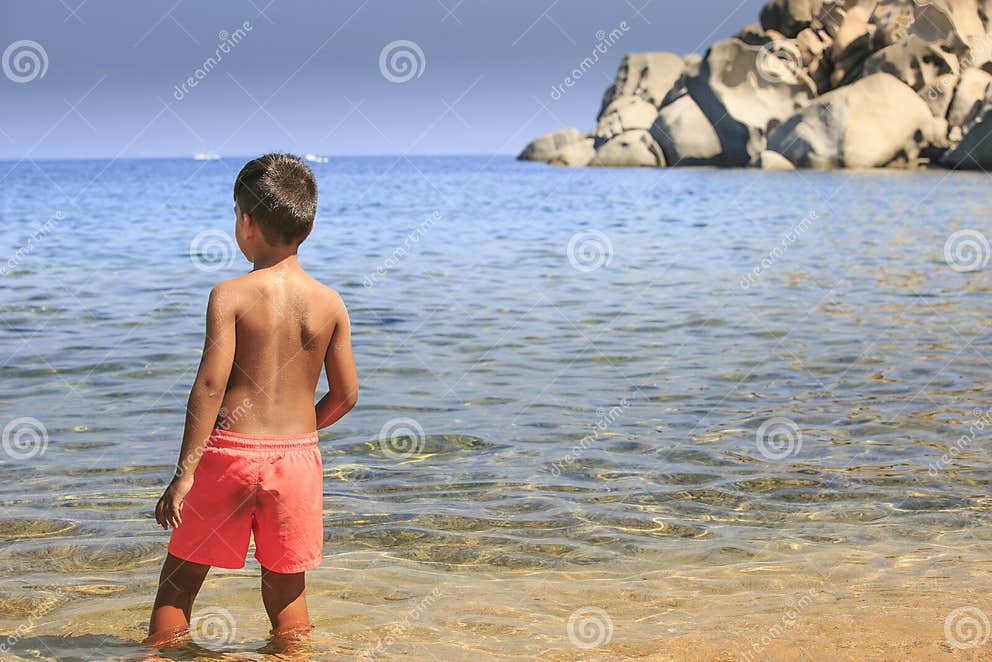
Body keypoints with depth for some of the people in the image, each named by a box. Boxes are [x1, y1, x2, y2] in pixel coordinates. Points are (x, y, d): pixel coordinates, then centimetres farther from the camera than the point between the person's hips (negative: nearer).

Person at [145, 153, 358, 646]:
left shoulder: (230, 295, -10)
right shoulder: (329, 303, 0)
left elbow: (210, 385, -16)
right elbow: (346, 395, 3)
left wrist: (184, 473, -13)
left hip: (230, 451, -3)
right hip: (297, 457, 3)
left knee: (181, 575, 14)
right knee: (286, 588, 15)